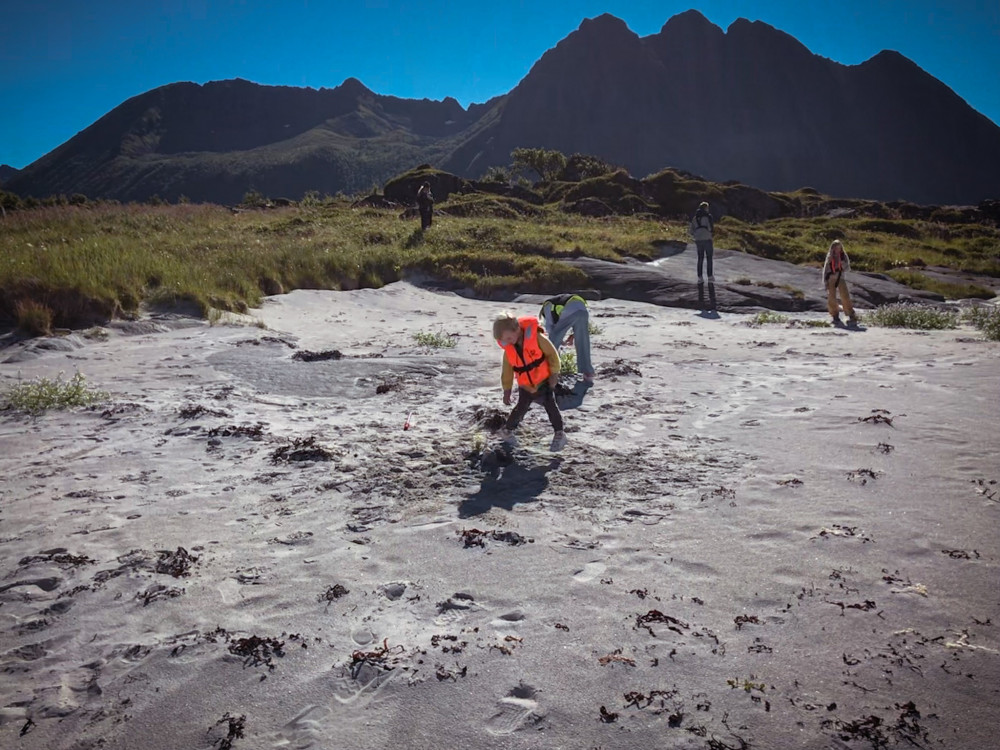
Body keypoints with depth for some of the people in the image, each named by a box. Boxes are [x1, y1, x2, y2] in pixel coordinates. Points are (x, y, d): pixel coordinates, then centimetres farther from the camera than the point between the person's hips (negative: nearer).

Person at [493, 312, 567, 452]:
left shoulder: (535, 337, -22)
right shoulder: (508, 349, -8)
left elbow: (552, 353, -13)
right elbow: (507, 371, 2)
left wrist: (554, 374, -12)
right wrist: (507, 390, 5)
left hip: (544, 380, -3)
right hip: (525, 386, 3)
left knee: (550, 405, -6)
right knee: (520, 408, 9)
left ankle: (559, 434, 5)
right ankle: (507, 430, 28)